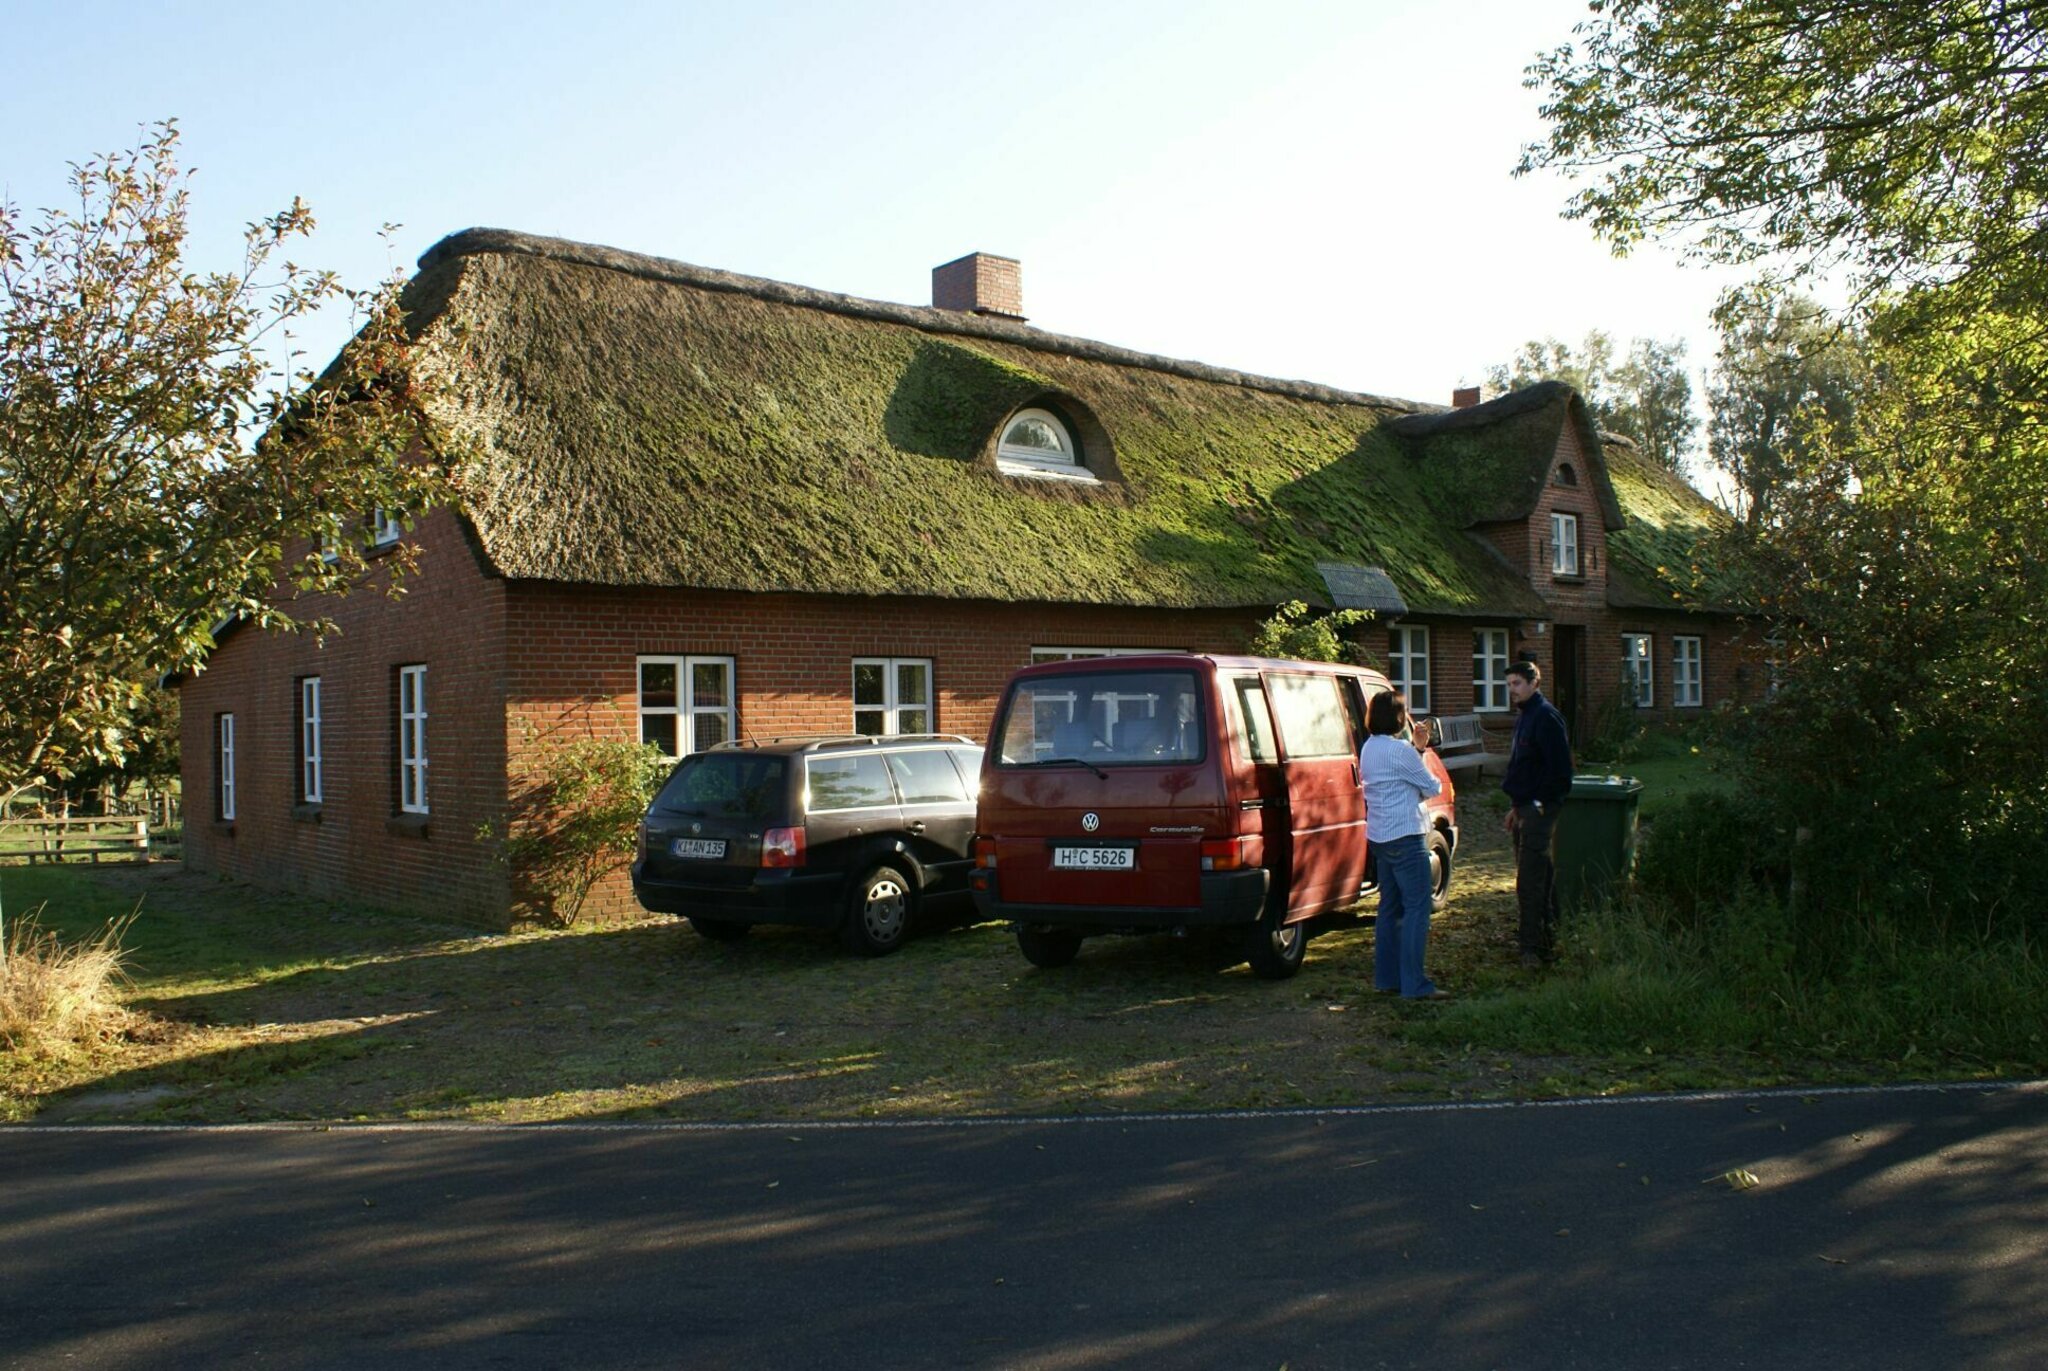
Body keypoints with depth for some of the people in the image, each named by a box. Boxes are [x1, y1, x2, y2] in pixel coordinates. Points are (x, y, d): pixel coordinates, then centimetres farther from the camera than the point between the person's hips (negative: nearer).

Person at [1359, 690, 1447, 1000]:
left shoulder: (1369, 748, 11)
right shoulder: (1400, 750, -17)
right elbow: (1432, 787, -8)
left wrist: (1417, 748, 13)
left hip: (1379, 836, 10)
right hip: (1404, 837, -10)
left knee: (1390, 906, 15)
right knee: (1417, 907, -5)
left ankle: (1387, 977, 19)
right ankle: (1414, 984, -6)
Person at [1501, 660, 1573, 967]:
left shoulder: (1546, 717, -14)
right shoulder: (1525, 717, 18)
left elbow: (1559, 767, -19)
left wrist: (1541, 803, -18)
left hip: (1539, 809, -11)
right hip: (1526, 808, 11)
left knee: (1530, 881, -10)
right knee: (1541, 879, 15)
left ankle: (1534, 949, -6)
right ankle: (1547, 944, 23)